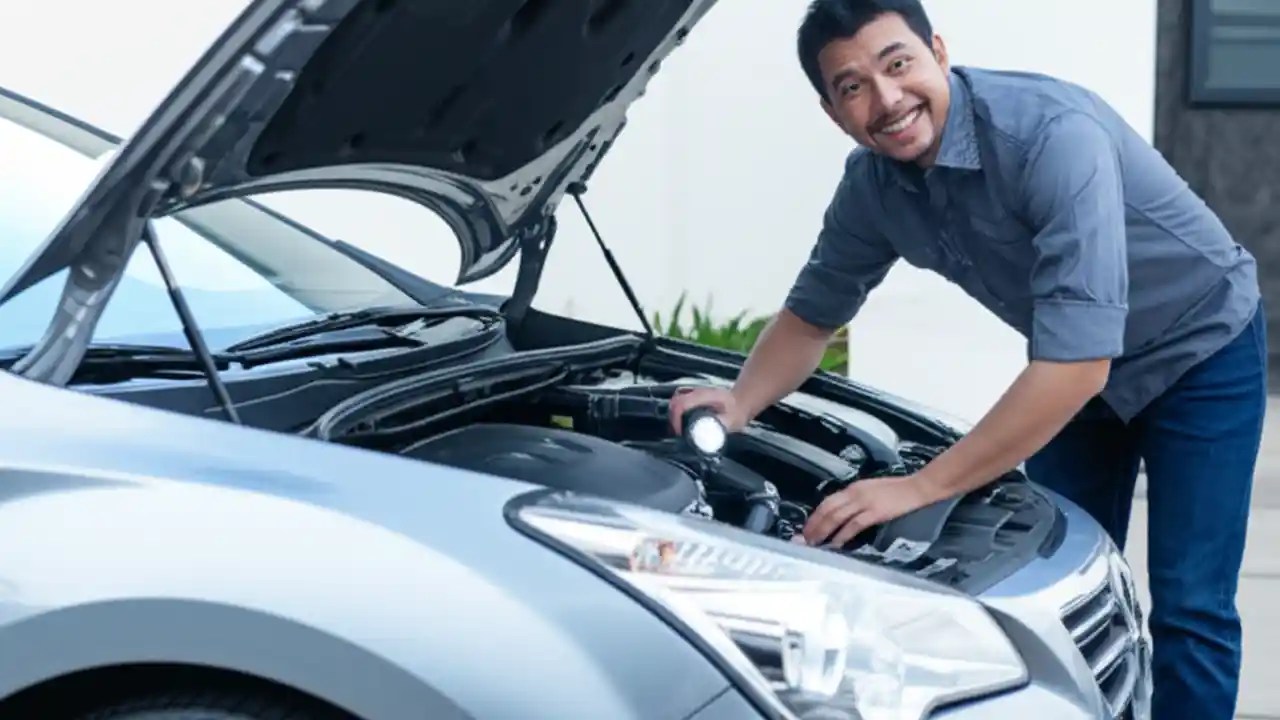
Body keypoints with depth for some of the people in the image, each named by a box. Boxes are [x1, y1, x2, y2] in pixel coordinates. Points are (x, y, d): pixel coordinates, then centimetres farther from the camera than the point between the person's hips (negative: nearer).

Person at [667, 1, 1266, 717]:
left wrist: (920, 487, -40)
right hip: (1075, 367, 6)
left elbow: (1077, 361, -41)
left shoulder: (1052, 135, -37)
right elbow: (814, 310, 3)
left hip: (1199, 348, -6)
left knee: (1188, 608, -8)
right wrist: (740, 404, -18)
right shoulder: (873, 183, -15)